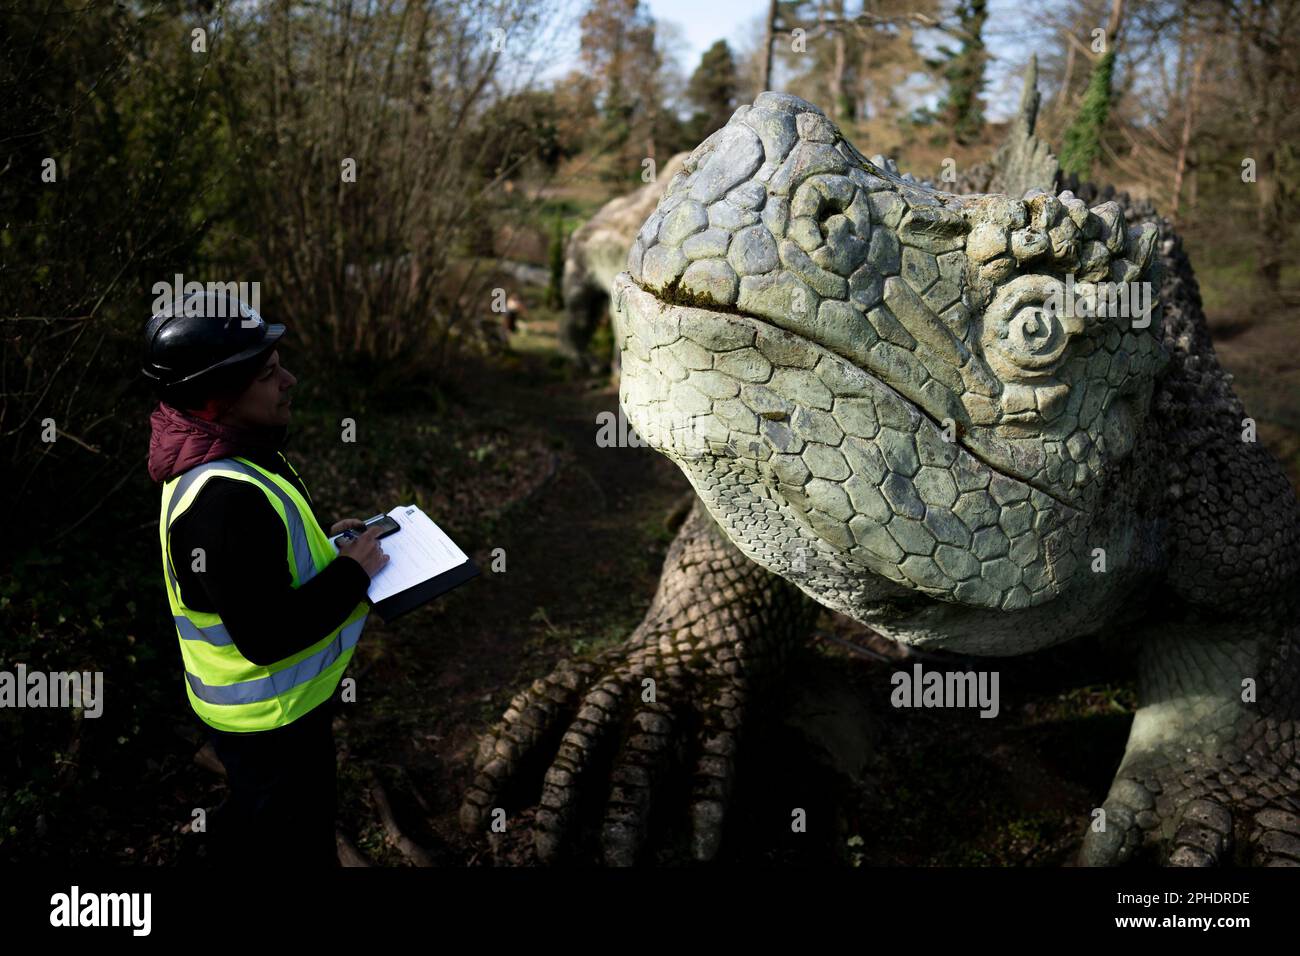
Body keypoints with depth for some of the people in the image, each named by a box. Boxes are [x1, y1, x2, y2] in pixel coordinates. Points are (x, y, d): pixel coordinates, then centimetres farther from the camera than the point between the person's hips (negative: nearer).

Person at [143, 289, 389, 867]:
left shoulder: (230, 459, -2)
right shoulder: (223, 498, -35)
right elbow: (268, 637, -33)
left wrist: (324, 538, 3)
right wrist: (354, 571, -22)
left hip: (265, 704, 9)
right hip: (272, 716, -9)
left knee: (251, 830, 31)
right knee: (298, 848, 14)